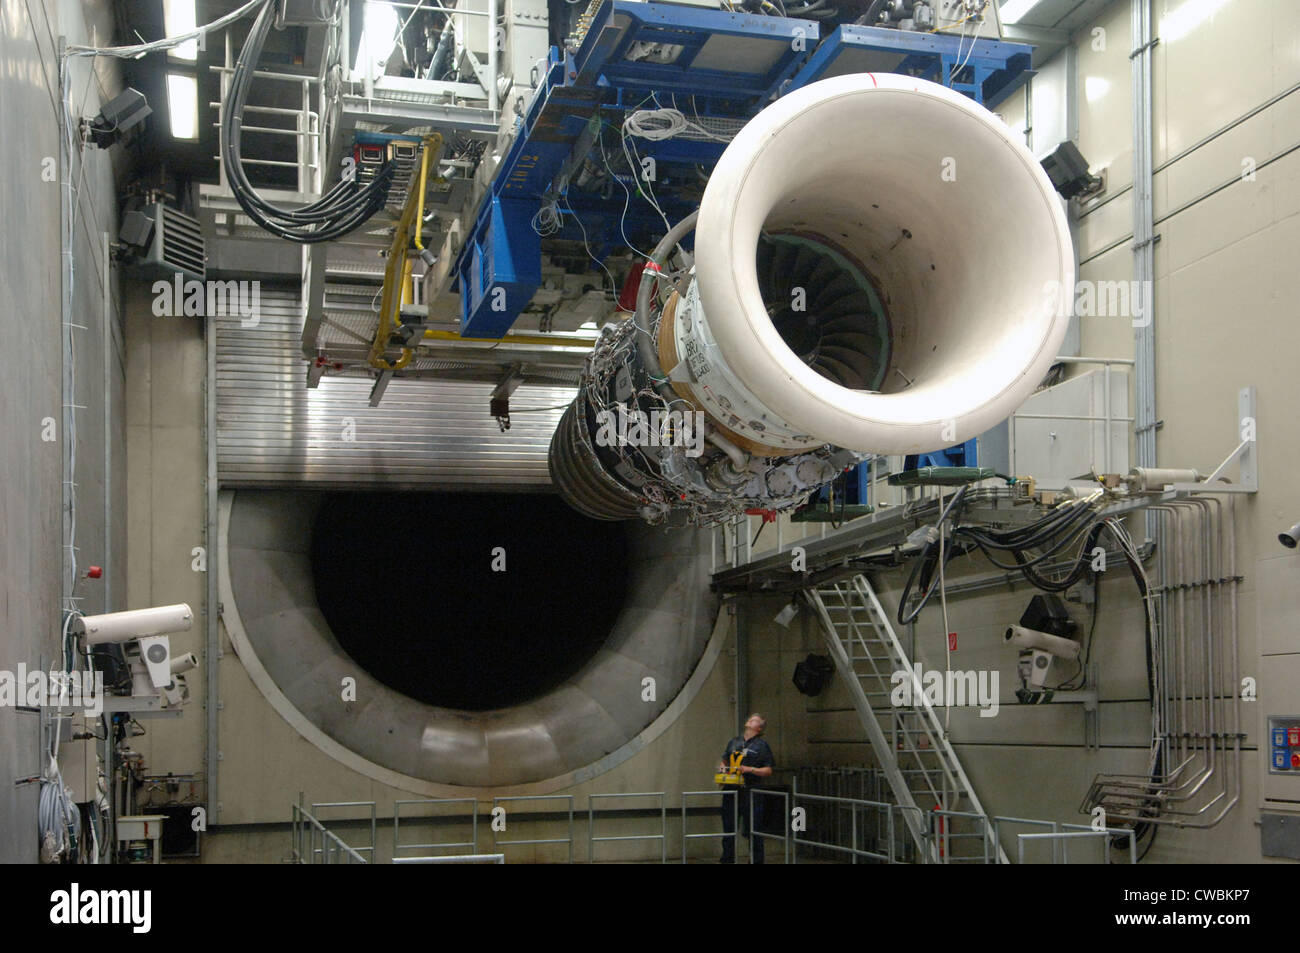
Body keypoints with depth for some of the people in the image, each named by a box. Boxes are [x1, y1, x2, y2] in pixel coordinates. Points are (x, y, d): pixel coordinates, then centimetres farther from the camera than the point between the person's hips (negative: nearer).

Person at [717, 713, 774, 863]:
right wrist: (722, 768, 3)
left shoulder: (762, 745, 2)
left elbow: (768, 771, -3)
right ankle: (727, 860, 16)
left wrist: (750, 769, -16)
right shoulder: (733, 742, 18)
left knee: (753, 832, -2)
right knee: (728, 830, 8)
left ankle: (757, 861, 4)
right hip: (731, 792, 5)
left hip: (751, 793, -5)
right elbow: (724, 761, 26)